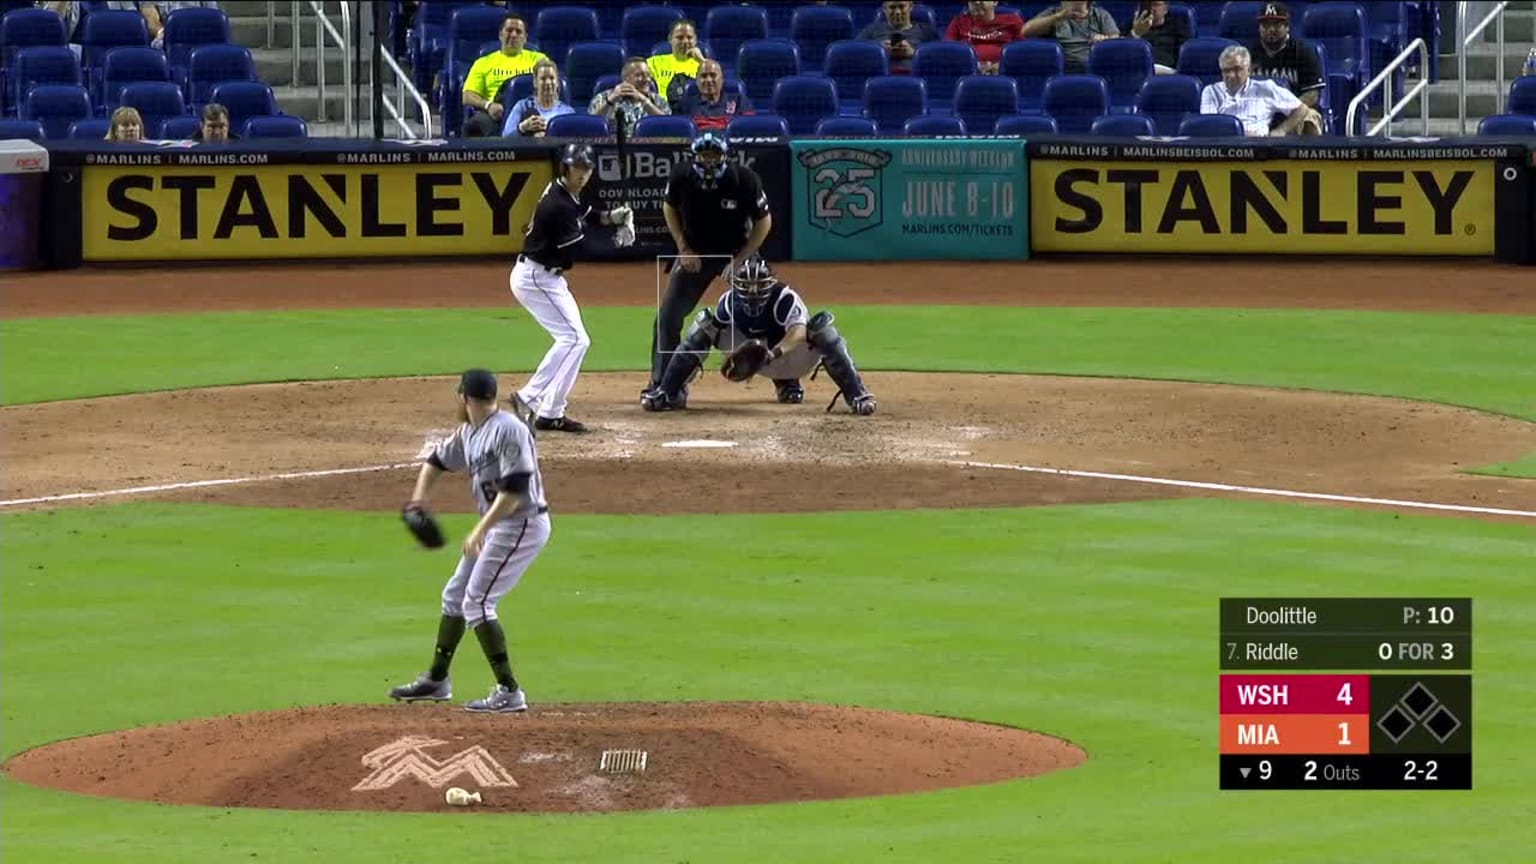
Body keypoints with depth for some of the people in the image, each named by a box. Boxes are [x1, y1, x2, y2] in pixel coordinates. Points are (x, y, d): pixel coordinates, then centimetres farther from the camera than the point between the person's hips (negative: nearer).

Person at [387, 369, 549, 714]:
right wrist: (419, 497, 7)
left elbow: (514, 489, -27)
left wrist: (480, 530, -30)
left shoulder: (508, 430, -20)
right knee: (455, 595, 18)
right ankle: (436, 680, 32)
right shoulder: (468, 434, 10)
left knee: (477, 603, -15)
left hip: (522, 524, -10)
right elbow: (437, 460, 25)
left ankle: (509, 692, -15)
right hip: (496, 526, 10)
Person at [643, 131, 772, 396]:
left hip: (737, 252, -2)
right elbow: (670, 208, 4)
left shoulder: (745, 180, -24)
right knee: (667, 317, -5)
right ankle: (660, 385, 6)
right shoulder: (681, 178, -18)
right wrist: (683, 249, -5)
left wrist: (739, 261, -16)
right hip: (695, 253, 2)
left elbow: (764, 222, -10)